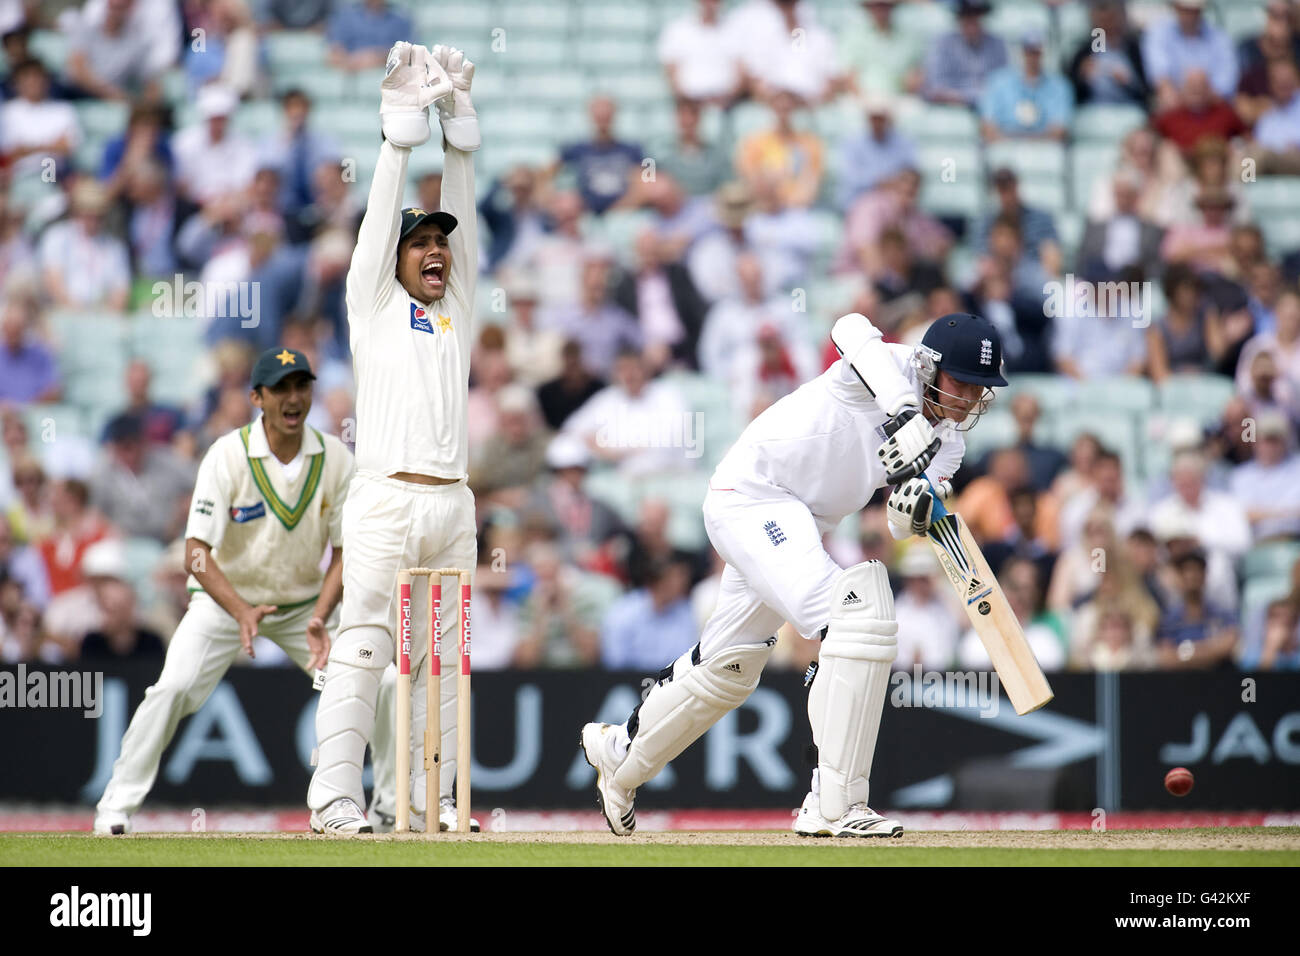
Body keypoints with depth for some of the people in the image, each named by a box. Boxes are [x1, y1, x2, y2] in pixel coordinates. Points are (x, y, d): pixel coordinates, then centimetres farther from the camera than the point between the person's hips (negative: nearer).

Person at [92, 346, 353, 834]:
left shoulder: (335, 458, -11)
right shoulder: (228, 455, -21)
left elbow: (345, 550, -8)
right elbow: (197, 551, -25)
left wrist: (320, 618, -24)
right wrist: (241, 612, -40)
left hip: (305, 604, 3)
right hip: (225, 598, -3)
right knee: (173, 688, -23)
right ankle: (115, 809, -11)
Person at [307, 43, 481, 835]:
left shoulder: (458, 308, 20)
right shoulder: (375, 302, 9)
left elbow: (463, 214, 15)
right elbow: (384, 211, 5)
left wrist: (458, 121, 11)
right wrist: (403, 124, 2)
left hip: (453, 501, 5)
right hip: (387, 497, -5)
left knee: (443, 656, 3)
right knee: (363, 648, -9)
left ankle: (430, 799, 6)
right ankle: (337, 798, -11)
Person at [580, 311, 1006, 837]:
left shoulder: (946, 444, 4)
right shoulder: (891, 367, -19)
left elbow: (901, 526, -8)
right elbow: (852, 330, -43)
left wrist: (916, 506, -32)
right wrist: (903, 412, -56)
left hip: (805, 526, 10)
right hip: (752, 494, -10)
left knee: (731, 664, 23)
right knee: (862, 618, -26)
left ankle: (620, 754, 48)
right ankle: (833, 806, -27)